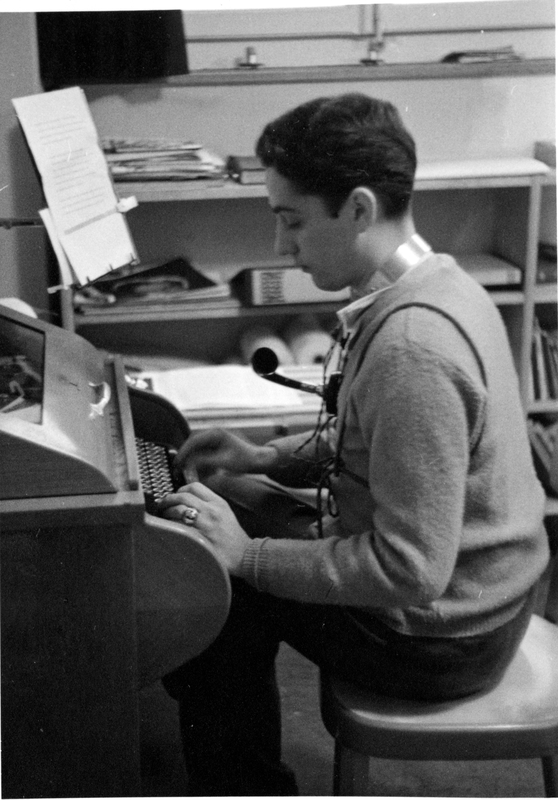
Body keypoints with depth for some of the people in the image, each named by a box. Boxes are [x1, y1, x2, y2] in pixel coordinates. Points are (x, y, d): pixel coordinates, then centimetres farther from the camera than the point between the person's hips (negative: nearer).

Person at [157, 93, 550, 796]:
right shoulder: (433, 283, 0)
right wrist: (269, 458, 7)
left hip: (438, 635, -9)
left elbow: (411, 572, -32)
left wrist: (247, 555, -23)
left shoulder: (412, 347, -32)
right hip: (469, 585, 9)